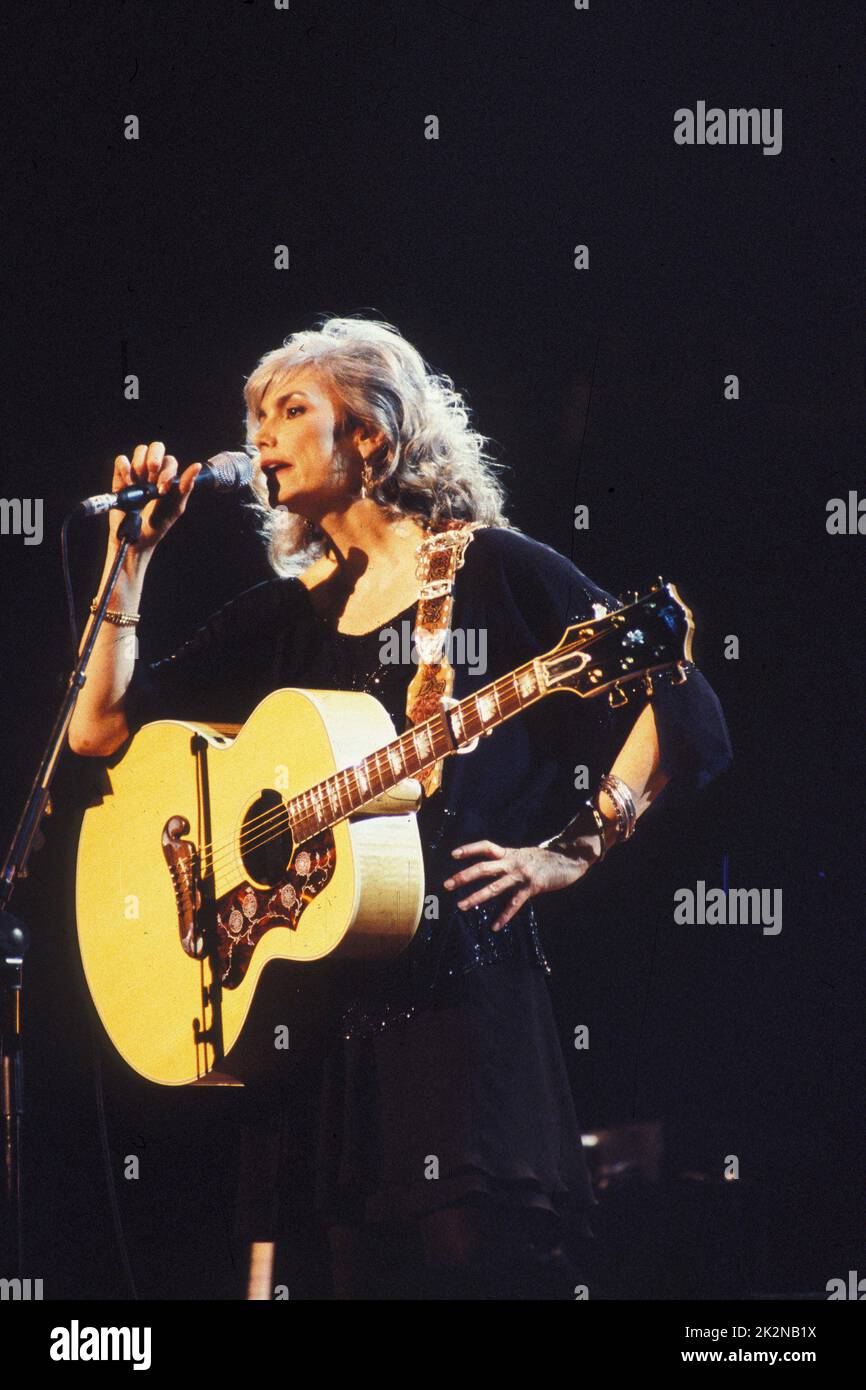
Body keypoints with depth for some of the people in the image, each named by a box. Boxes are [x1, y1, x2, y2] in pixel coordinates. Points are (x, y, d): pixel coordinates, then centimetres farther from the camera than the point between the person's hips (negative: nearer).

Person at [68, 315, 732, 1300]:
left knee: (487, 1258, -14)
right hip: (319, 1006, 5)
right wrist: (130, 552, 11)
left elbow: (683, 713, -3)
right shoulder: (286, 614, 19)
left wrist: (572, 851, -9)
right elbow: (102, 728, 15)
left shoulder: (496, 572, 3)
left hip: (469, 988, -5)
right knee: (367, 1264, 0)